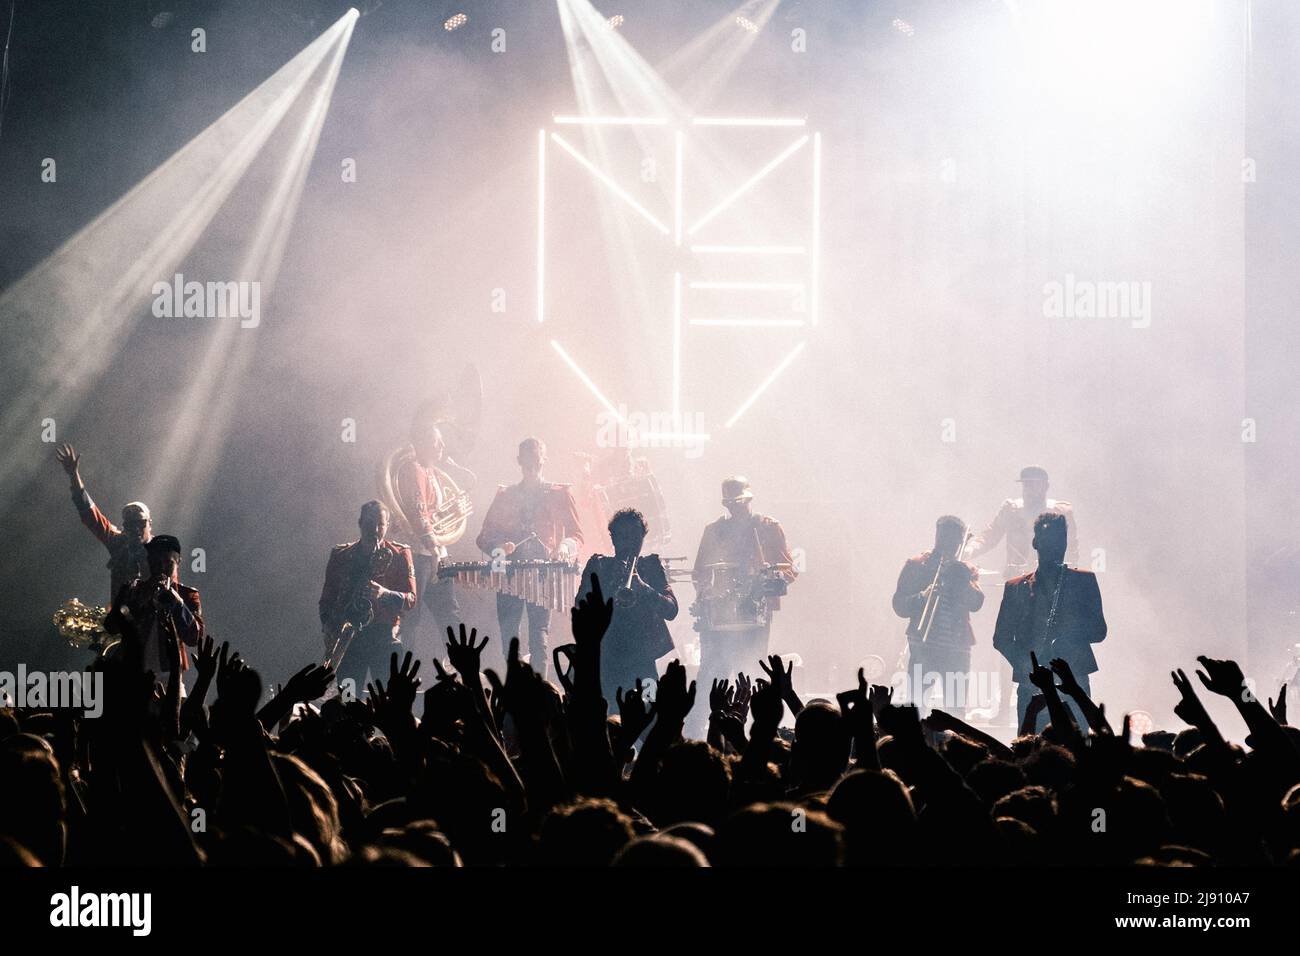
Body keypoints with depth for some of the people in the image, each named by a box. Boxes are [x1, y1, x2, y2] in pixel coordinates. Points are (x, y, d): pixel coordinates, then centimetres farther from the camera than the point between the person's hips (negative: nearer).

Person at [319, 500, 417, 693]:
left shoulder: (399, 555, 6)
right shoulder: (340, 556, 12)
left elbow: (411, 599, -1)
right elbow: (327, 599, 17)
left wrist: (384, 594, -21)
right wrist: (329, 629, 0)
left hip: (384, 639, -2)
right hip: (348, 639, 2)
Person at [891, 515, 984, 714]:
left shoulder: (966, 571, 14)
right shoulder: (916, 565, 7)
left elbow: (976, 604, -3)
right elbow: (900, 606, 1)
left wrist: (960, 577, -15)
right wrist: (923, 597, -16)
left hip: (957, 649, 2)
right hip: (923, 647, -2)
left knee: (956, 708, 2)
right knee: (915, 704, -9)